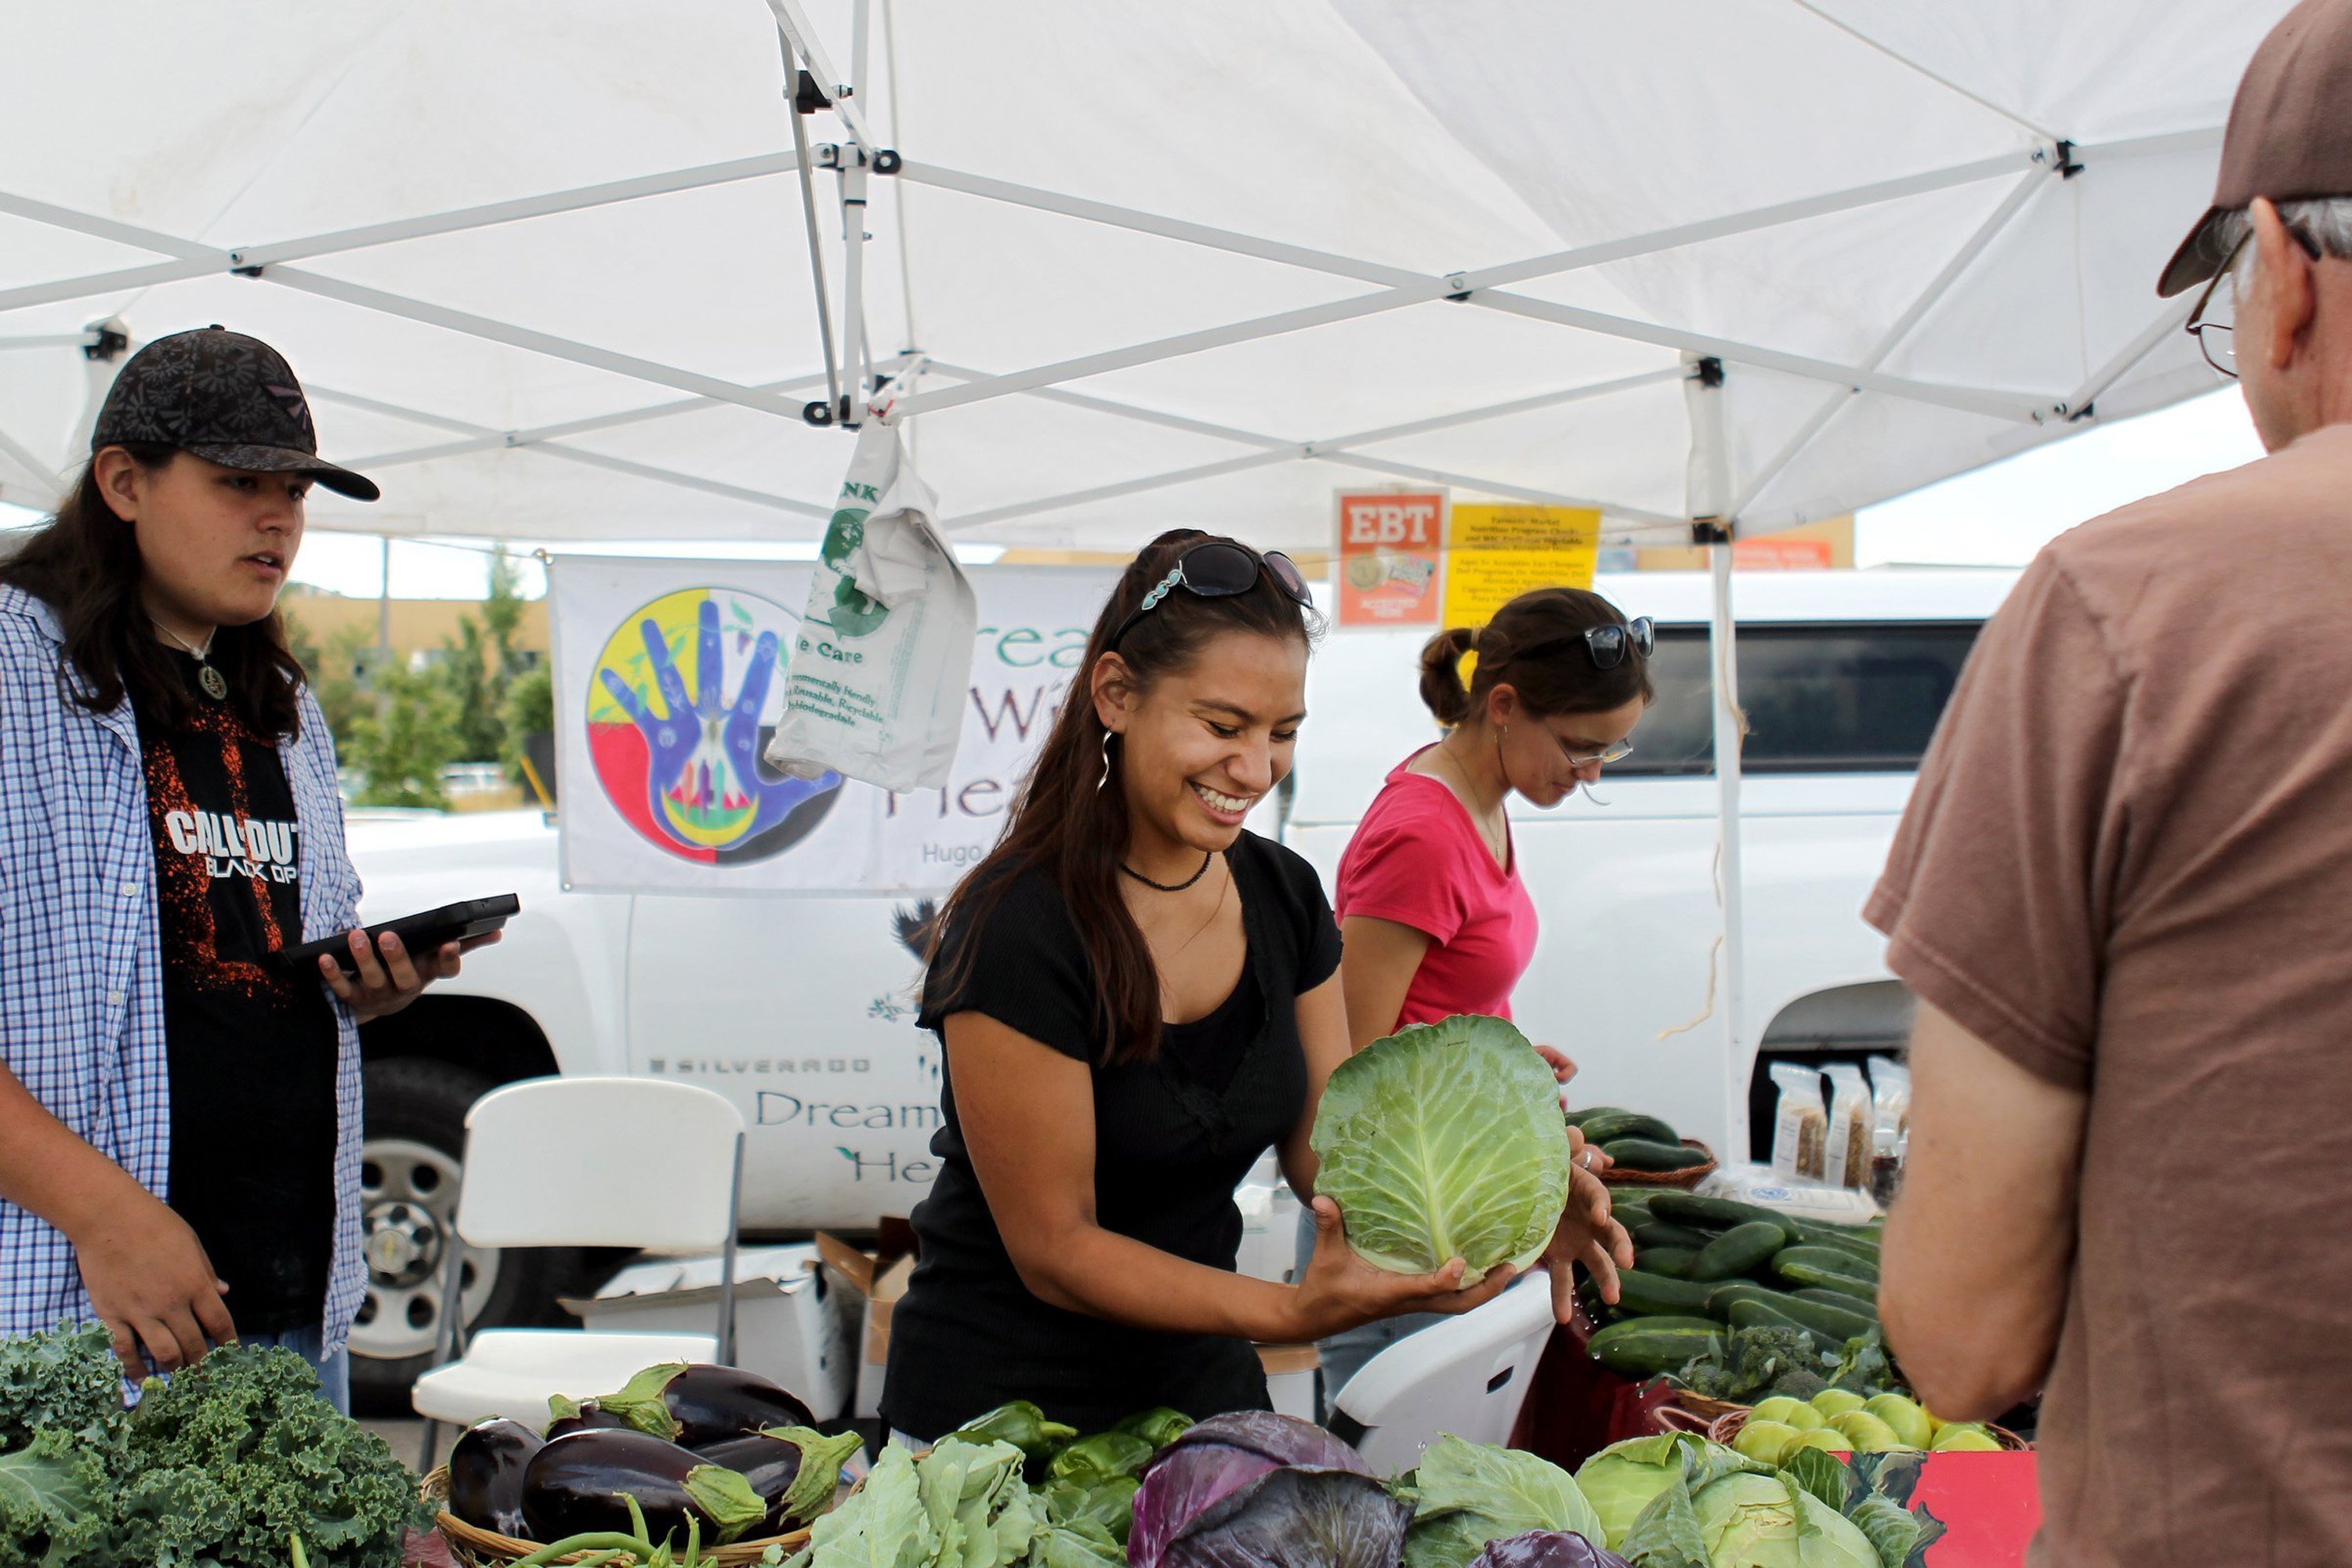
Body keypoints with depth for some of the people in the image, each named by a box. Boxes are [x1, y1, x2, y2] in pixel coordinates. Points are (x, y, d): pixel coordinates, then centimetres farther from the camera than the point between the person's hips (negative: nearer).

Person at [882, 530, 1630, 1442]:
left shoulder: (1284, 897, -2)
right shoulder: (1019, 930, -24)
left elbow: (1326, 1150, 0)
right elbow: (1054, 1247, -21)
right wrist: (1291, 1312, -33)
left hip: (1200, 1380, 6)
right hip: (1001, 1404, -6)